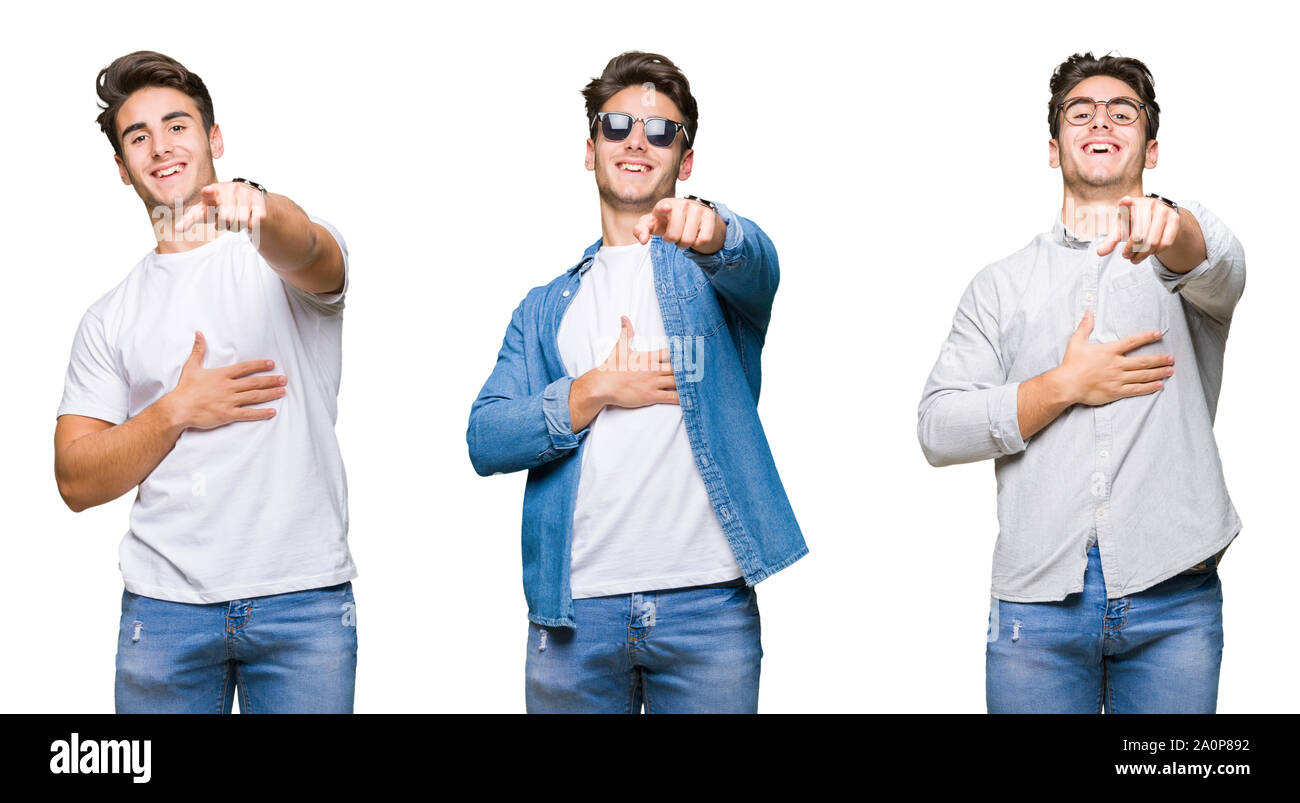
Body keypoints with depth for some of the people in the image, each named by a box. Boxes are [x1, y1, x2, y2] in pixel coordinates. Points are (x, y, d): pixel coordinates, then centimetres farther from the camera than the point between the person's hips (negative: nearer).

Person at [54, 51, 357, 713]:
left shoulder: (282, 252, 5)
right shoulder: (110, 319, 12)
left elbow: (305, 252, -22)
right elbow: (77, 481, 7)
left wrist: (260, 210, -44)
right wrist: (177, 411, -8)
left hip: (303, 600, -2)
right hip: (165, 607, 2)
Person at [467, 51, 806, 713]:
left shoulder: (711, 266, 10)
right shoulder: (548, 308, 17)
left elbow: (754, 263, -16)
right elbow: (485, 441, 5)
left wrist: (709, 230, -39)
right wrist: (597, 390, -7)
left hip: (709, 605, -2)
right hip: (576, 608, 2)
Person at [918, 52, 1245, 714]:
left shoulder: (1190, 241, 9)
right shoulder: (1001, 286, 13)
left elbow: (1217, 270, -17)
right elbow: (938, 430, 3)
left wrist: (1165, 225, -40)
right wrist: (1066, 386, -8)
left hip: (1173, 601, -1)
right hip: (1039, 596, 1)